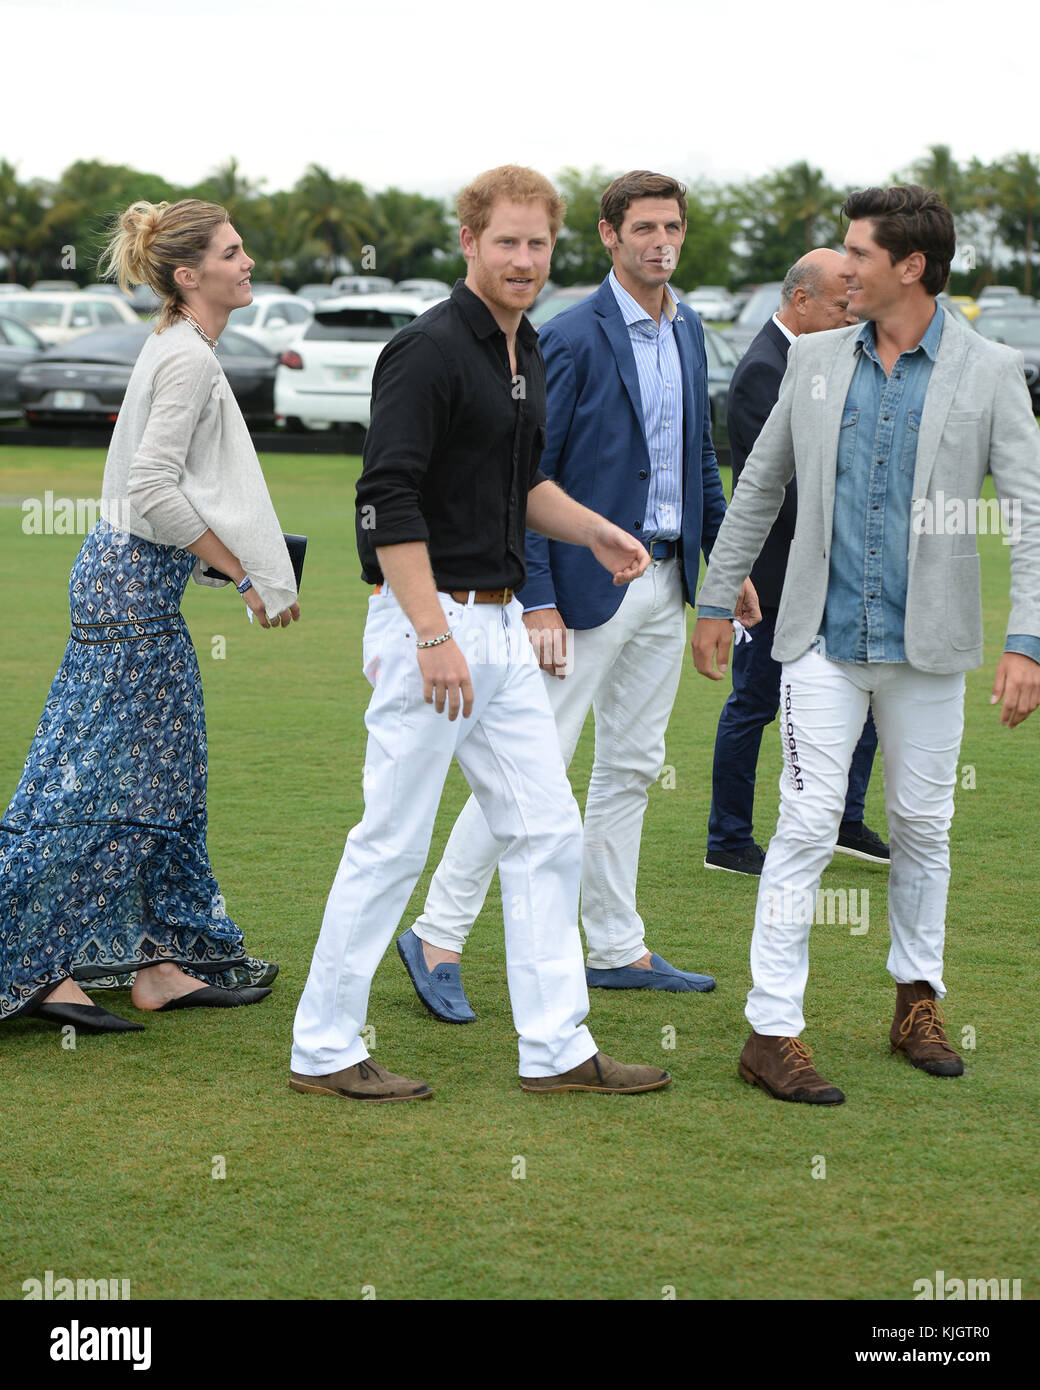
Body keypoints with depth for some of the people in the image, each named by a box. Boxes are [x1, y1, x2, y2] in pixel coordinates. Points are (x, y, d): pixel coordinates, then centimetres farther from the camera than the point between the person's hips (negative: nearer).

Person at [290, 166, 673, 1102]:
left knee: (548, 834, 8)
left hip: (502, 624, 9)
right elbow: (388, 501, -20)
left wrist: (593, 531, 9)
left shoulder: (526, 353, 13)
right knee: (394, 843, -2)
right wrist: (433, 635, -24)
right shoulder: (429, 350, -15)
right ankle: (324, 1049, 9)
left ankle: (556, 1048, 15)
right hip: (429, 619, -9)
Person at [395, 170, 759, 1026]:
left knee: (632, 768, 13)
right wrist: (539, 602, -18)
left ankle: (617, 949, 22)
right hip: (591, 585, -8)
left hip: (665, 584, 8)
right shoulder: (572, 339, -12)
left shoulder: (689, 332, 11)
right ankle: (439, 939, 0)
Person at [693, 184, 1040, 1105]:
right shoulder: (816, 360, 4)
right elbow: (759, 486, 14)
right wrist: (718, 599, 14)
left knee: (924, 828, 11)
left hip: (929, 646, 0)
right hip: (824, 639, 0)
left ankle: (919, 1001, 29)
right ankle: (772, 1031, -4)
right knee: (808, 825, -6)